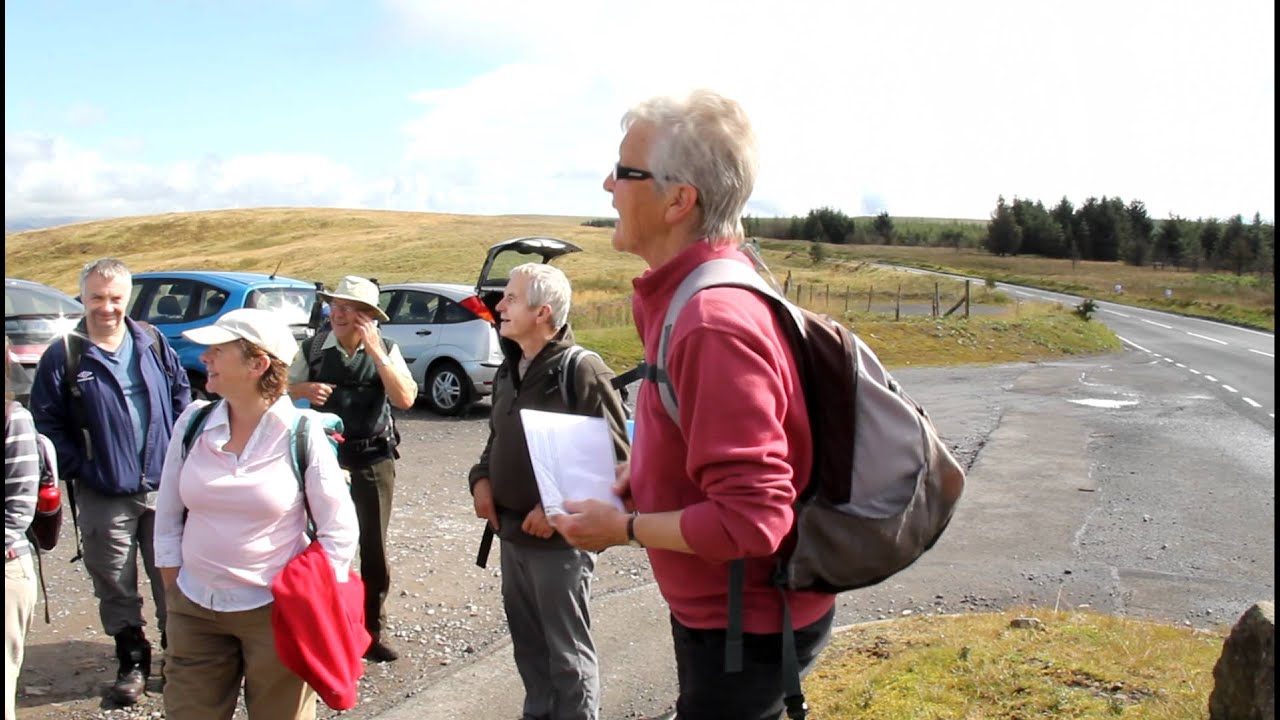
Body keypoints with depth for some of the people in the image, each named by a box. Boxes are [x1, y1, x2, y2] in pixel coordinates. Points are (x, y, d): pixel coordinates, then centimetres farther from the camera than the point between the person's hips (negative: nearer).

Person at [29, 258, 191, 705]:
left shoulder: (153, 344, 3)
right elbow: (46, 422, -4)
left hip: (162, 488, 2)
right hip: (103, 497, -1)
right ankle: (132, 662, 27)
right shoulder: (63, 357, -6)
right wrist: (77, 468, -12)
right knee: (116, 587, 11)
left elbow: (181, 396, 10)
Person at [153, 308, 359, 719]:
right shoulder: (193, 423, -2)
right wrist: (172, 591, 8)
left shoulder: (302, 434, -13)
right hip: (194, 612, 4)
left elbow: (340, 530, -7)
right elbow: (167, 518, 8)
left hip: (275, 612, -4)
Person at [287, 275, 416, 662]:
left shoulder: (386, 350, -4)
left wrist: (375, 350, -22)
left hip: (373, 459, 0)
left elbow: (405, 398, -17)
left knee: (374, 547, 8)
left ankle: (373, 629, 22)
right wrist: (306, 390, -15)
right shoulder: (313, 348, -2)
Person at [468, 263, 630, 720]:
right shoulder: (509, 370, 9)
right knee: (528, 644, 21)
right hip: (512, 532, 8)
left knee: (567, 653, 5)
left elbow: (614, 457, -17)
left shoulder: (582, 371, -17)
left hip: (559, 537, -8)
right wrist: (482, 479, 3)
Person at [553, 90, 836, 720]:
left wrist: (623, 528, -20)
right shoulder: (684, 293, 2)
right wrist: (643, 472, 4)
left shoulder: (713, 323, -30)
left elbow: (751, 519, -31)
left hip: (745, 627, -9)